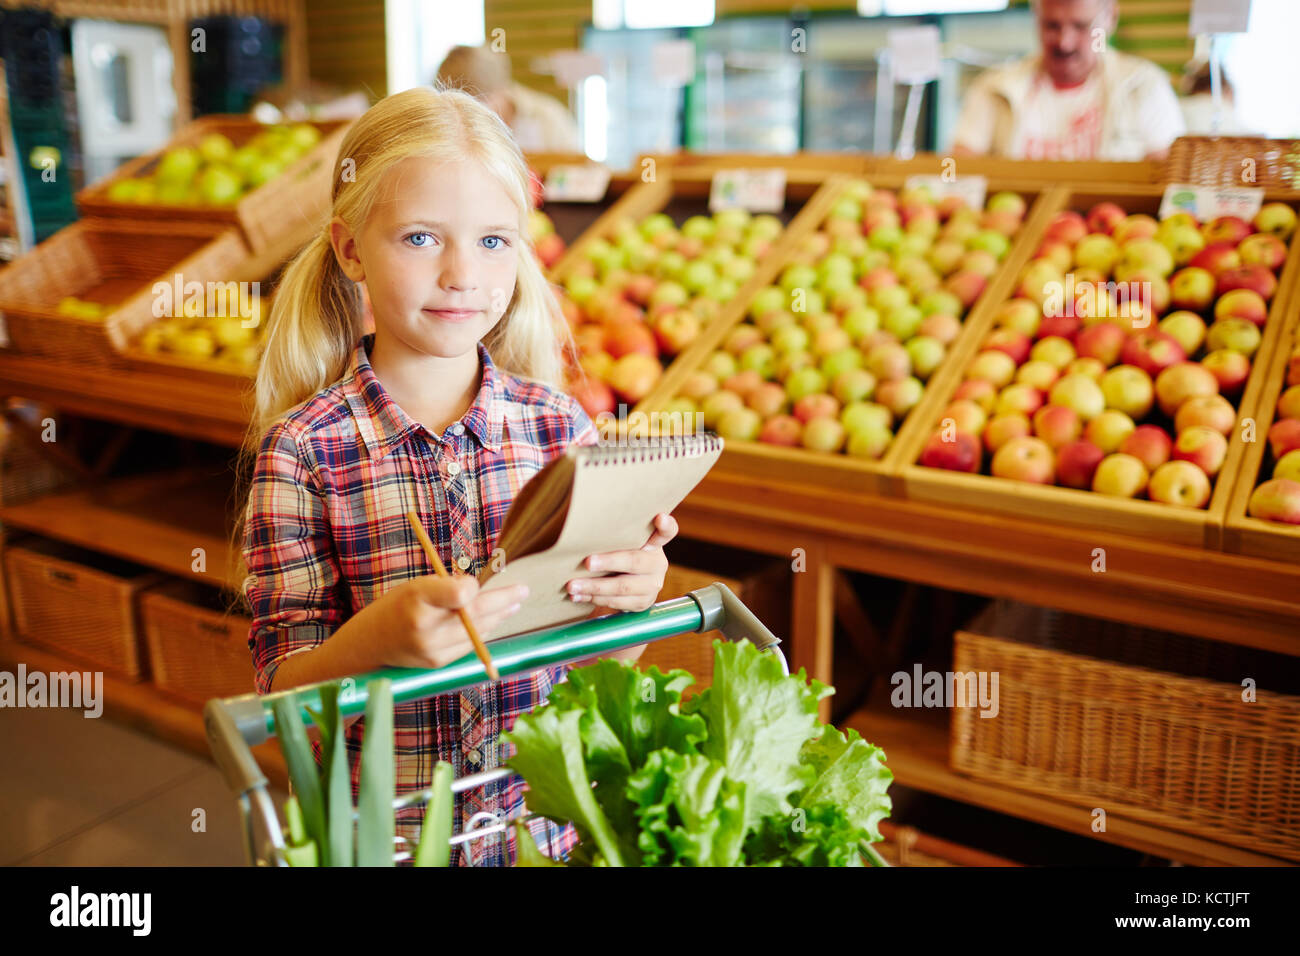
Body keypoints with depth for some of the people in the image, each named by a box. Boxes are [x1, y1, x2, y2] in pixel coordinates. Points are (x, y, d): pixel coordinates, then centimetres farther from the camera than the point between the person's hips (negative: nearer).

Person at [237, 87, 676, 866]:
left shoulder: (559, 424, -8)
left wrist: (629, 600, -22)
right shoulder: (301, 450, -14)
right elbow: (283, 696, -13)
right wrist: (378, 638, -32)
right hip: (384, 834, -2)